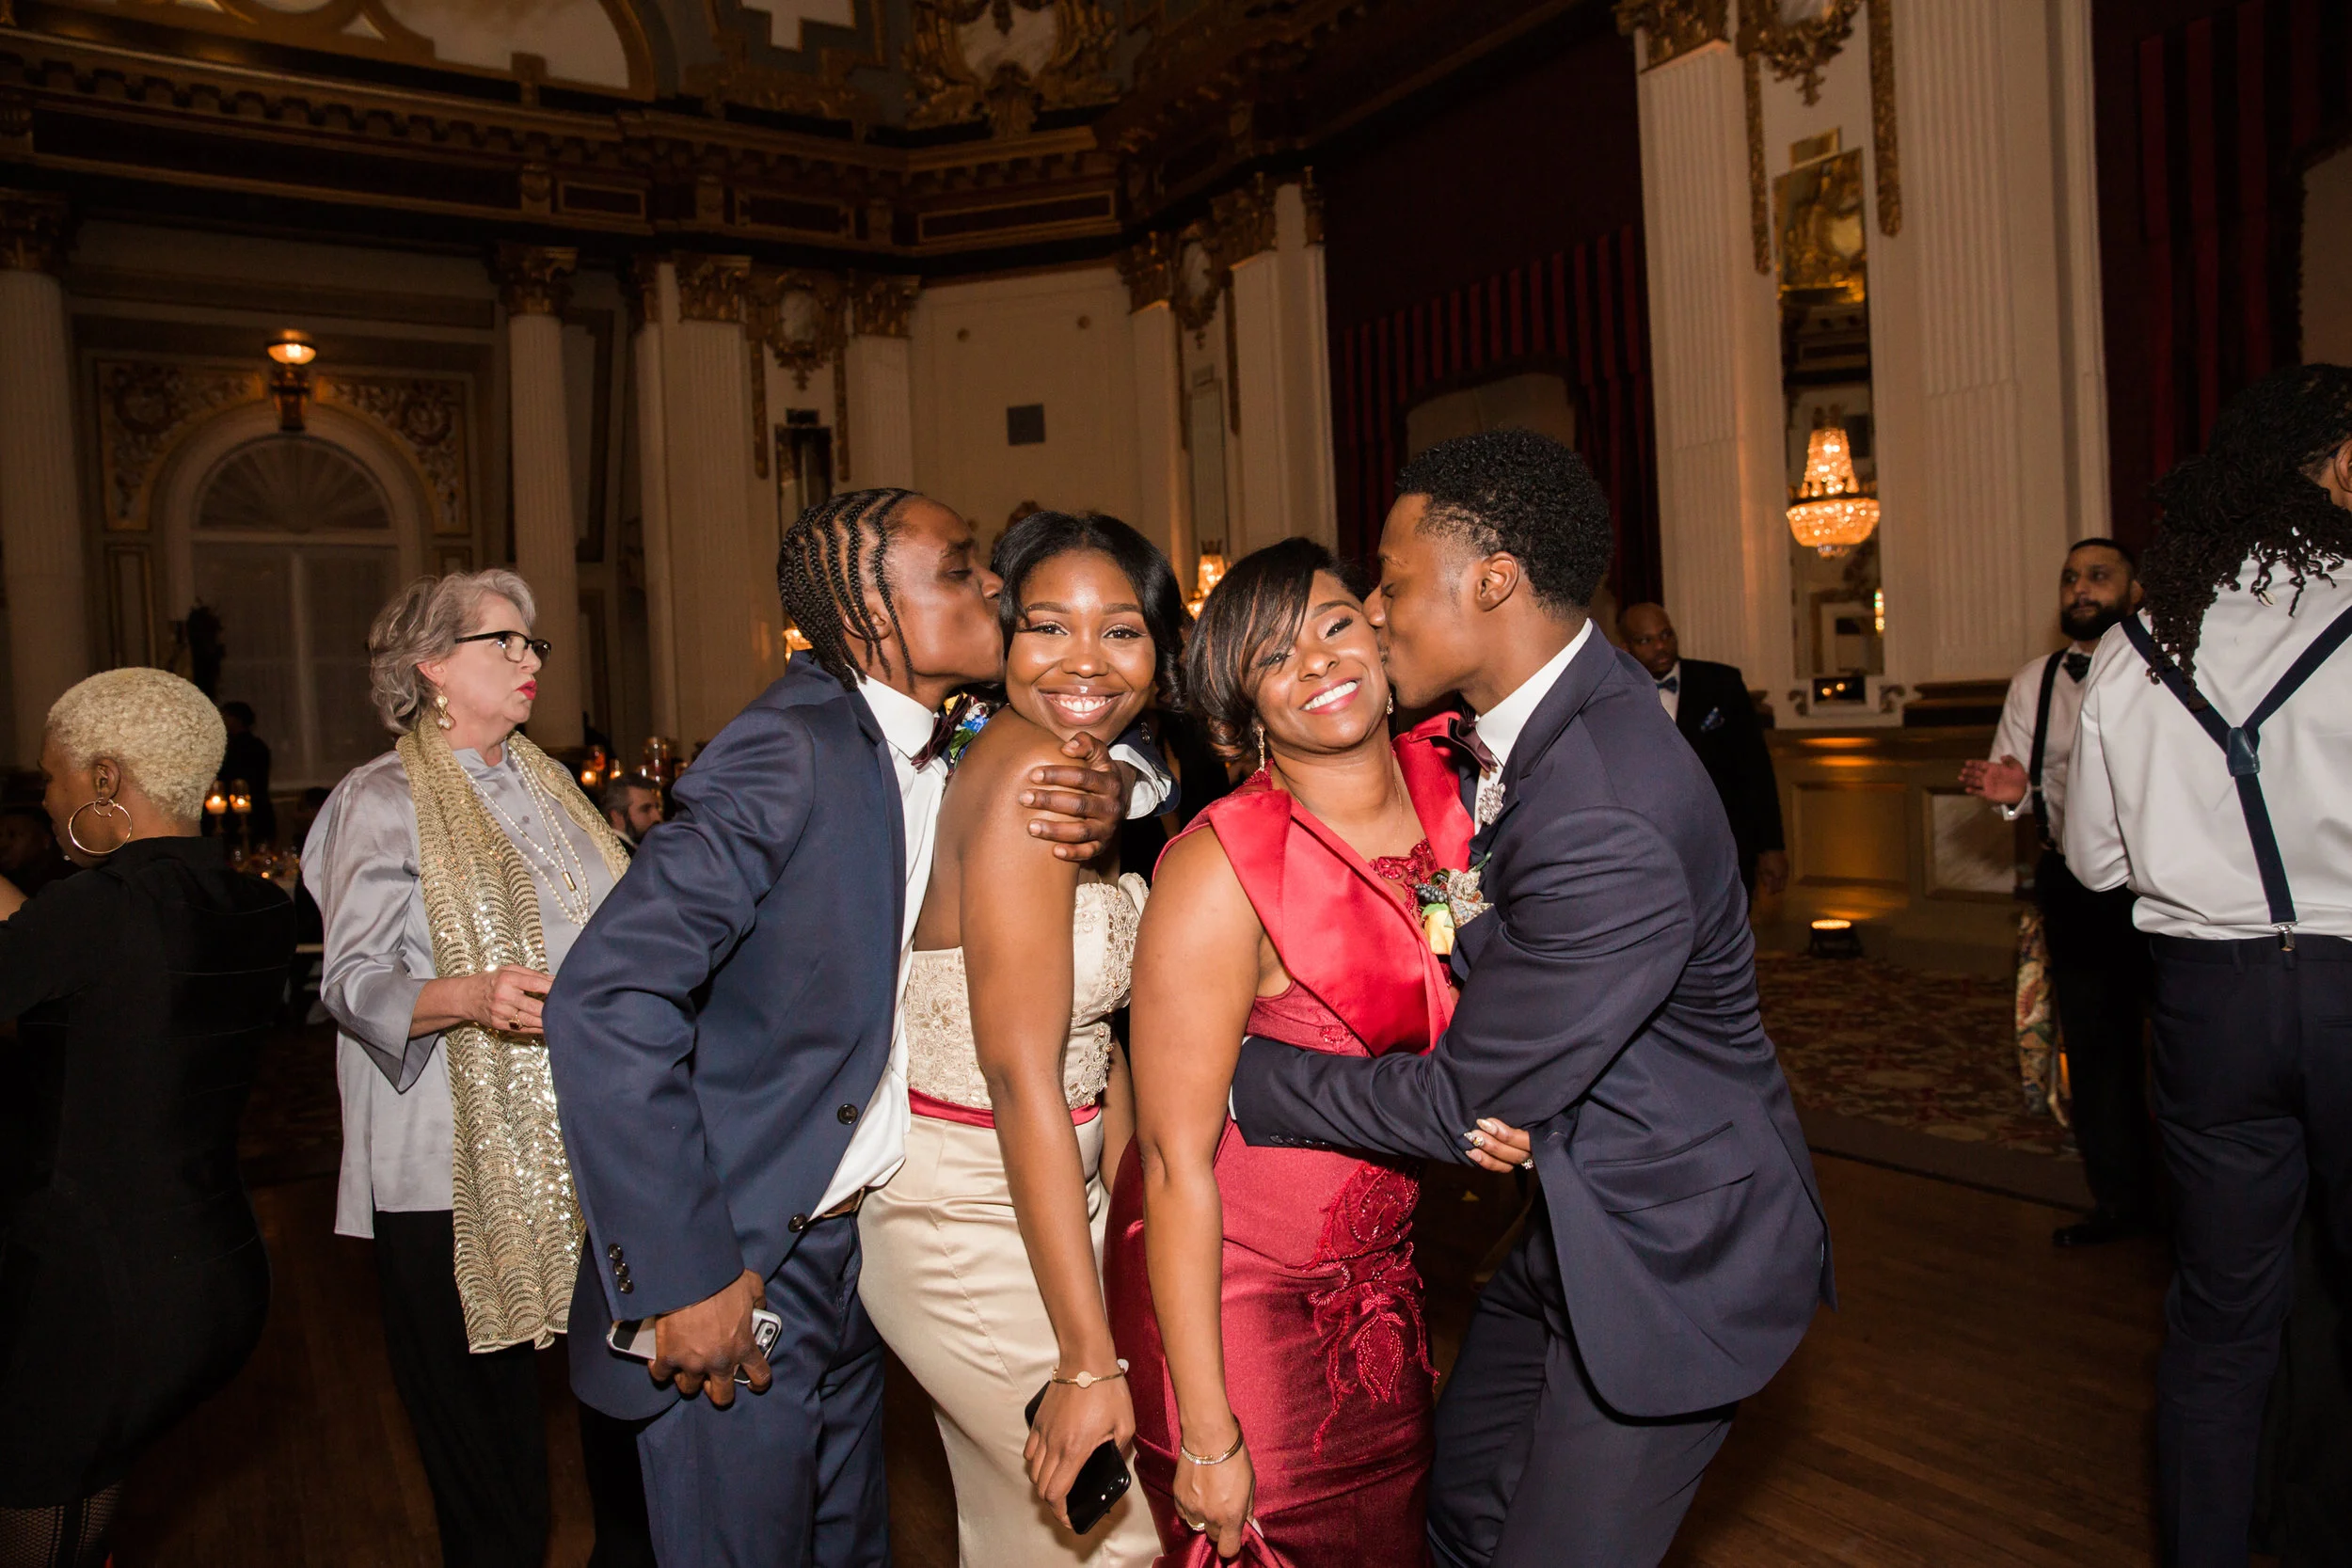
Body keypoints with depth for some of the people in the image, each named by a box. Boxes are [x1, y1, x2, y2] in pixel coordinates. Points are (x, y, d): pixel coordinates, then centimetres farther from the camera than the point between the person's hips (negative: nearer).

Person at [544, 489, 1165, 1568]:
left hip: (851, 1238, 8)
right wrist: (685, 1279, -23)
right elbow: (607, 1002, -28)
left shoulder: (937, 752, 2)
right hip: (739, 1273, -8)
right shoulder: (792, 751, -22)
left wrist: (1111, 791, -13)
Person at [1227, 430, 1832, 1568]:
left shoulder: (1613, 831, -34)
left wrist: (1238, 1071, -15)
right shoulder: (1522, 711, -6)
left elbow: (1463, 1103, -25)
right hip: (1567, 1217, 8)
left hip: (1672, 1256, -8)